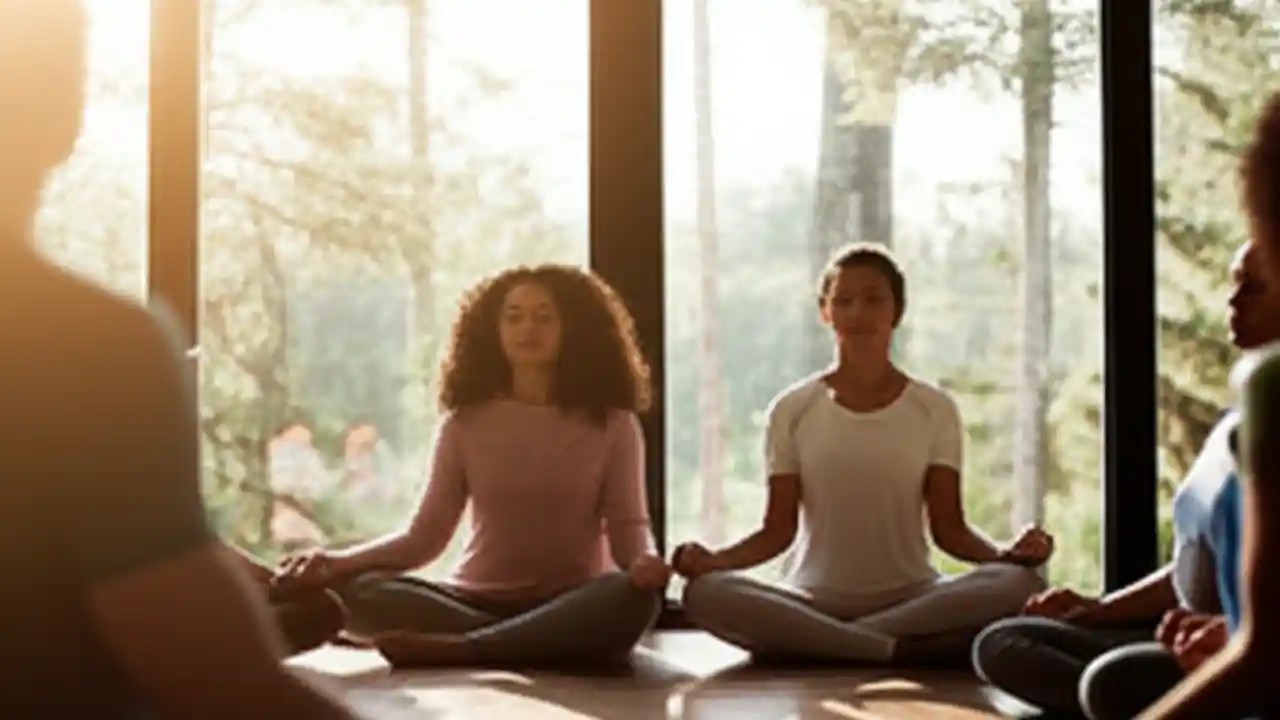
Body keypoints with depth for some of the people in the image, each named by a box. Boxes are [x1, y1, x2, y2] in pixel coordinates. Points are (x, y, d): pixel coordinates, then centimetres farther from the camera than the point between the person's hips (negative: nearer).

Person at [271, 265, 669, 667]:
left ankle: (456, 647, -38)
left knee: (634, 597, -36)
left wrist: (645, 562, -26)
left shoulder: (612, 424, 4)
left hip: (570, 607, -1)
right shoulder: (466, 423, 7)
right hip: (477, 603, 1)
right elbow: (425, 534, 4)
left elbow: (629, 527, -1)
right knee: (357, 590, -26)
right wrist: (337, 560, -13)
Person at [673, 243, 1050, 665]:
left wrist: (1005, 553, -18)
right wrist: (715, 559, -16)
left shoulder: (934, 409, 7)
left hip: (911, 598, 1)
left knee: (1017, 583, -30)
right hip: (815, 600, -1)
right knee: (705, 592, -30)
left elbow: (949, 527, 3)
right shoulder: (793, 409, 6)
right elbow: (778, 530, 4)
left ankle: (814, 641, -29)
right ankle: (900, 650, -32)